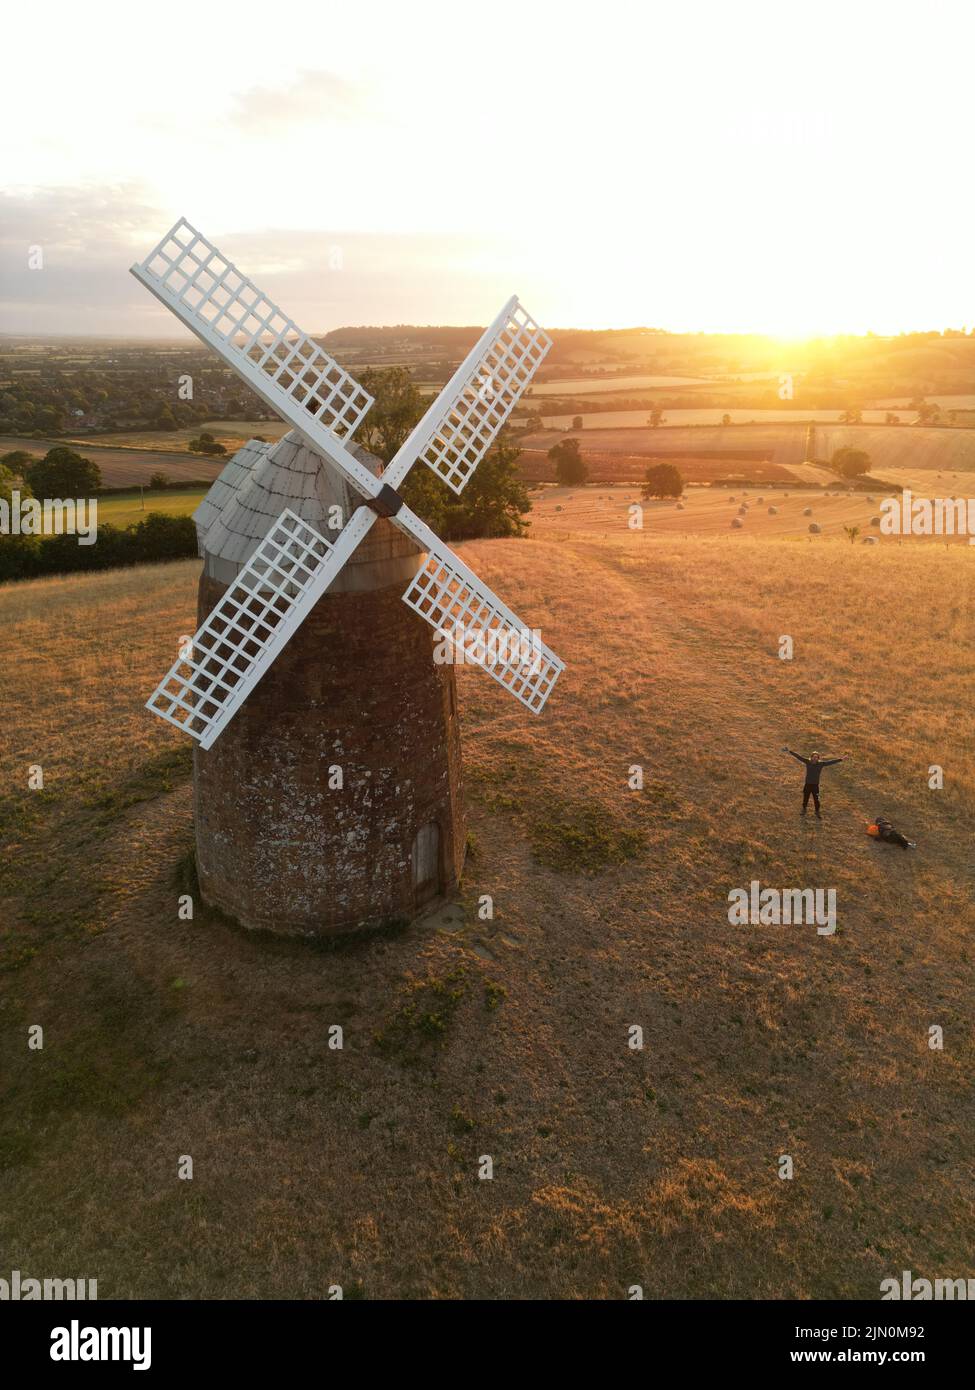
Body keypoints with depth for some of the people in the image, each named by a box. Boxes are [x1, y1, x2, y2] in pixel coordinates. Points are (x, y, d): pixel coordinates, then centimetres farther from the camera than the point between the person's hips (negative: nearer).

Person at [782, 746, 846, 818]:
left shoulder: (821, 764, -9)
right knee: (805, 799, 17)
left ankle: (817, 813, 25)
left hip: (815, 786, 0)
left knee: (816, 800, 6)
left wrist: (841, 760, -12)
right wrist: (790, 751, -13)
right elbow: (799, 757, -11)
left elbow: (831, 762, -9)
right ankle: (804, 810, 41)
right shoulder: (808, 762, -9)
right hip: (807, 785, 1)